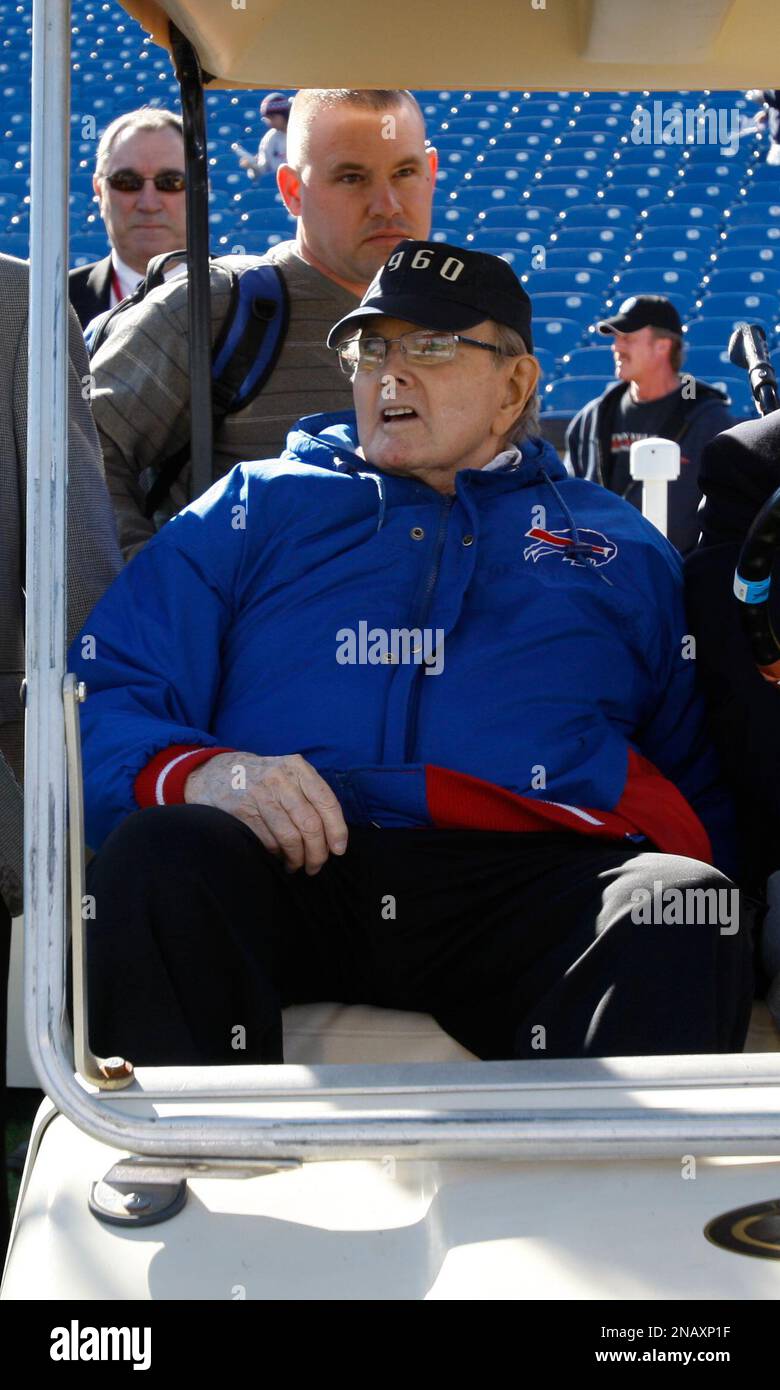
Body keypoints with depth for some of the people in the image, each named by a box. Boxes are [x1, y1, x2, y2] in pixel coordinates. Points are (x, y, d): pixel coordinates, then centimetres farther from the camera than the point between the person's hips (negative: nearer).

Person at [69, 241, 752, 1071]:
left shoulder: (619, 545, 25)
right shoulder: (252, 507, 23)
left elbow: (703, 782, 19)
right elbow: (103, 701, 11)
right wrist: (194, 774, -11)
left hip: (523, 879, 0)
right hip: (291, 874, 1)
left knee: (684, 906, -31)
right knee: (158, 857, -32)